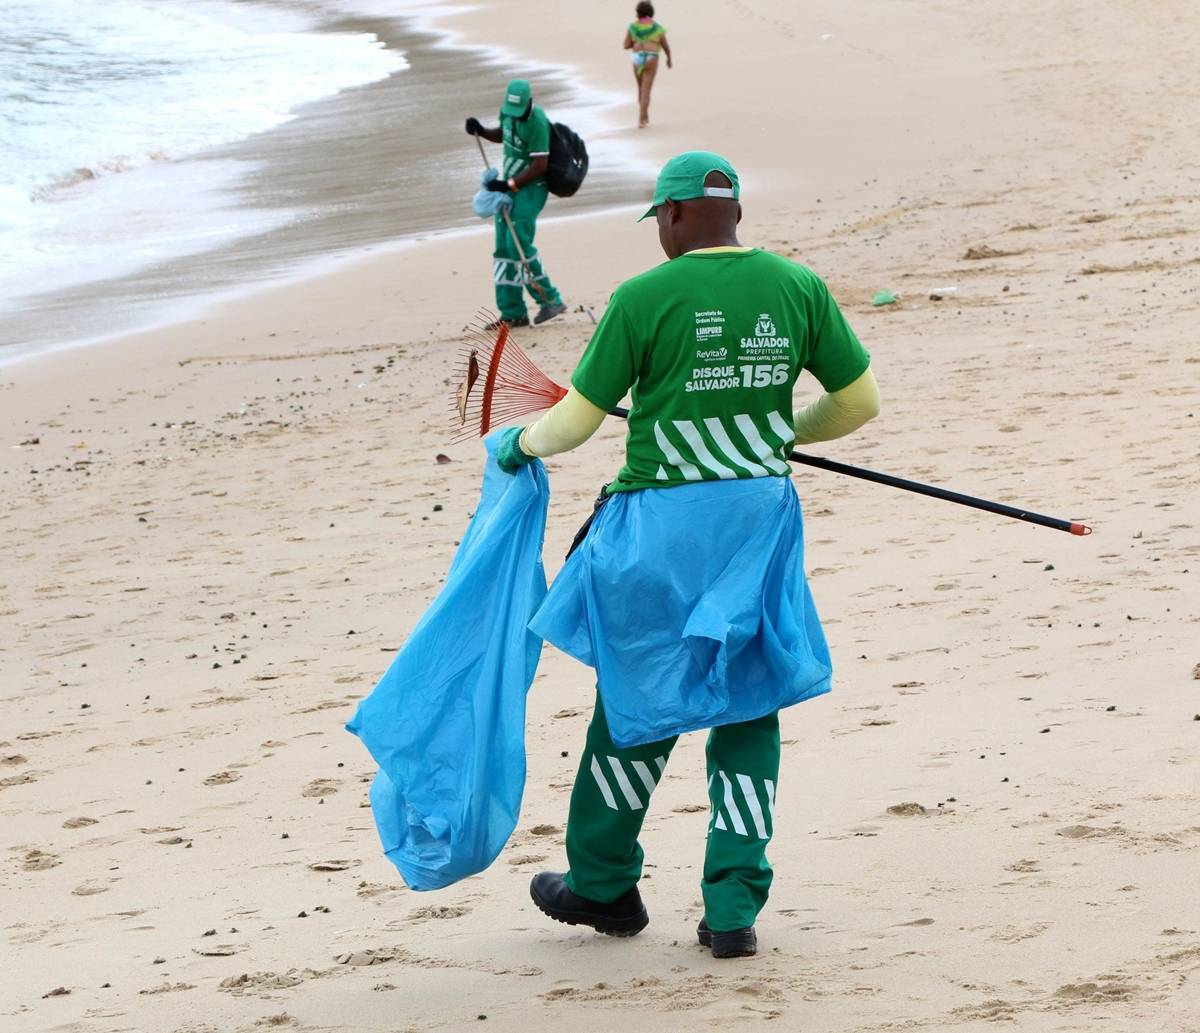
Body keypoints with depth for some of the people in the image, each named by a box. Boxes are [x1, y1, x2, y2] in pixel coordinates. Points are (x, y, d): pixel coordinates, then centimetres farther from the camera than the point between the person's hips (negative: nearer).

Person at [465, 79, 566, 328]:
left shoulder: (536, 122, -22)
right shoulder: (508, 112, 3)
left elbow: (539, 166, -23)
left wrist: (509, 184, -26)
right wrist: (481, 131, 5)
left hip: (530, 188, -8)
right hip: (509, 186, 8)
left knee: (518, 244, -18)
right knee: (504, 248, 5)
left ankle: (550, 300, -8)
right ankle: (512, 313, 9)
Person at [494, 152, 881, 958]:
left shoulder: (644, 299, -9)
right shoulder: (797, 288, 1)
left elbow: (577, 420, -4)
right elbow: (861, 401, 8)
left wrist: (523, 444, 17)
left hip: (663, 523, -3)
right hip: (761, 514, 3)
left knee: (640, 699, 13)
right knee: (746, 708, 11)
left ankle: (603, 884, 29)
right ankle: (734, 910, 6)